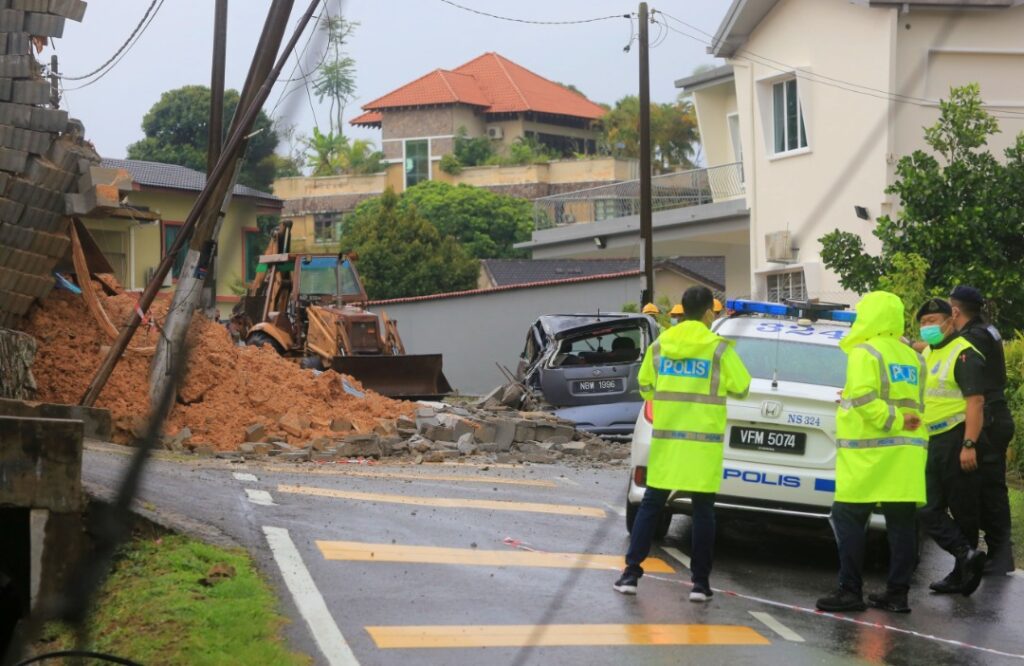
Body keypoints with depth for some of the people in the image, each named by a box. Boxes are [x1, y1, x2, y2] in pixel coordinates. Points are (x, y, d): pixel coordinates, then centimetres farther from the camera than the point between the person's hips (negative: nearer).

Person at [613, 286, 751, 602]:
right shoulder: (719, 349, -7)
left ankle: (631, 572, 7)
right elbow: (741, 388, 0)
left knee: (651, 504, 11)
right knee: (703, 510, 5)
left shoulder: (659, 346, 3)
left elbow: (644, 387, 12)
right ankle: (700, 582, 6)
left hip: (665, 439, 3)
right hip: (704, 441, -2)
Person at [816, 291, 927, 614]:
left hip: (870, 453, -7)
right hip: (907, 453, 7)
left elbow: (863, 399, -20)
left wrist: (894, 421, -13)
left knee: (849, 519, -2)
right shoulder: (912, 357, 15)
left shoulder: (864, 353, -7)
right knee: (901, 523, 6)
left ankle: (850, 591, -5)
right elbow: (915, 405, 17)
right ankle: (898, 593, 8)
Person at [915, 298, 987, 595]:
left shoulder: (964, 354, -11)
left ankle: (962, 572, 1)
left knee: (963, 510, -1)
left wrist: (969, 445, -25)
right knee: (929, 509, 0)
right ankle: (966, 555, -3)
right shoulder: (927, 354, 17)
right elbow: (918, 394, 27)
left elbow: (976, 402, -19)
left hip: (956, 441, -9)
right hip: (932, 442, 9)